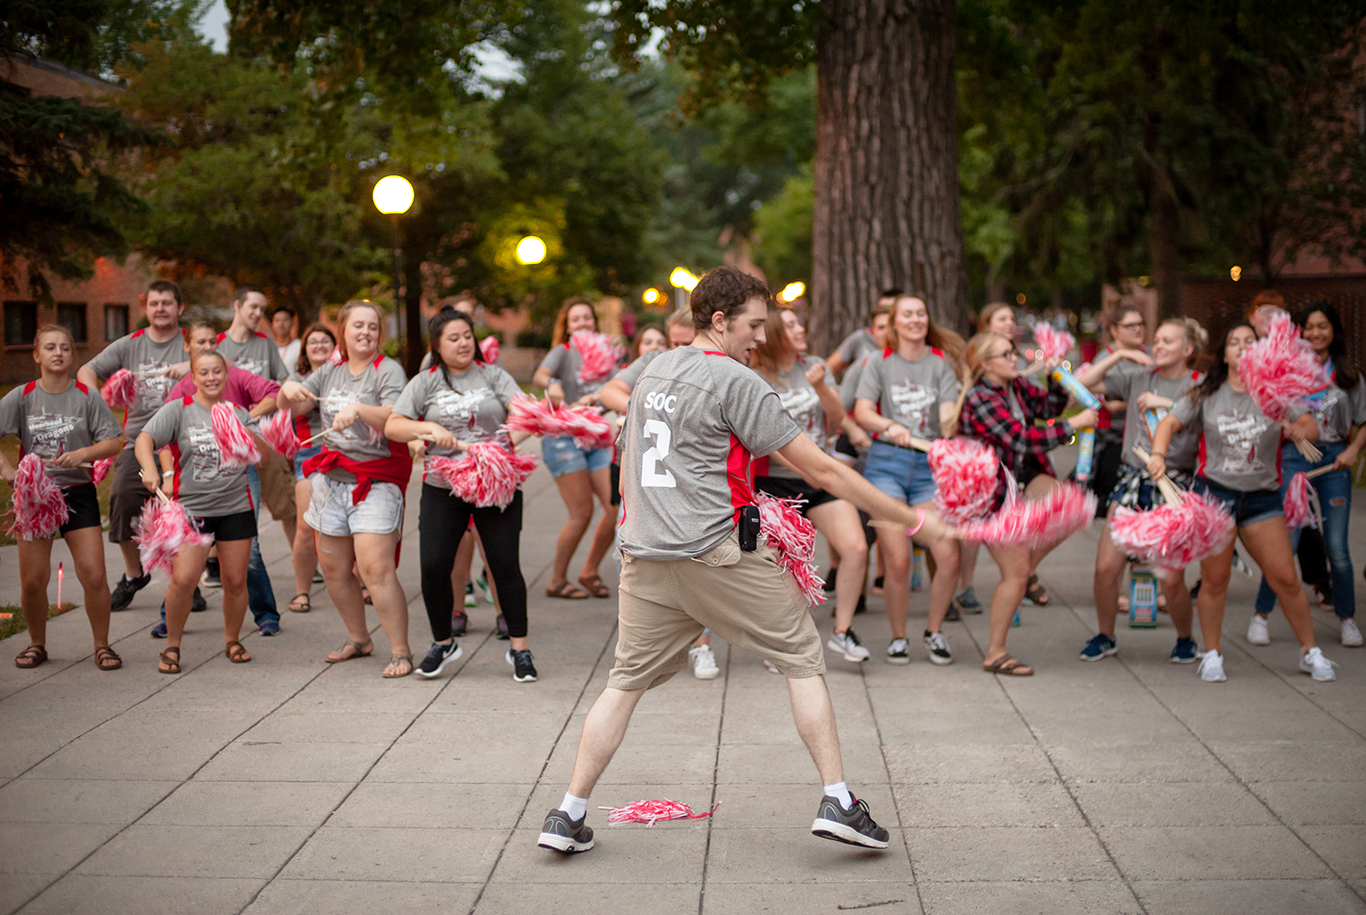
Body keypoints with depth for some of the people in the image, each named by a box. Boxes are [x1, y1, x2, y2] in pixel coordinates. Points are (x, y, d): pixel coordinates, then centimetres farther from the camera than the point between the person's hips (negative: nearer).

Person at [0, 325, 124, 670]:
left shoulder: (86, 396, -1)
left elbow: (114, 442, -3)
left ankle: (102, 646, 9)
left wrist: (83, 454, -20)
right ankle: (37, 644, 23)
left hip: (78, 493, -1)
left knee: (94, 576, -8)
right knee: (32, 580, 1)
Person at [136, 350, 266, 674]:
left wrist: (247, 433, -14)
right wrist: (150, 469, -30)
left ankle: (232, 640, 27)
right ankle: (172, 646, 5)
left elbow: (263, 456, 5)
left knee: (235, 581, 5)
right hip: (191, 508, -3)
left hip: (236, 507, 3)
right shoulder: (179, 410, 0)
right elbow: (144, 440, -10)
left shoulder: (237, 413, 10)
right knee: (183, 579, -14)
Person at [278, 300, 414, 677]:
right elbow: (292, 407, 12)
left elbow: (395, 419, -20)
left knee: (375, 569, -15)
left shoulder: (388, 370, -6)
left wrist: (358, 409, -37)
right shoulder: (330, 372, 13)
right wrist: (289, 389, -11)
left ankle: (401, 652, -7)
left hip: (375, 483, -6)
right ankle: (359, 639, 30)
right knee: (334, 569, 11)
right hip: (331, 477, 6)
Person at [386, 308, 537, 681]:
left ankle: (519, 649, 9)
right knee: (433, 565, -5)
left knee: (505, 563, -4)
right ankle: (443, 643, 17)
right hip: (442, 486, 1)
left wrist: (501, 445, -23)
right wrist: (429, 428, -16)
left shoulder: (493, 376, 7)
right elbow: (392, 426, 0)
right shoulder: (425, 383, 8)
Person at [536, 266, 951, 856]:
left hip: (643, 557, 6)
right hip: (716, 553, -6)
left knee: (627, 680, 13)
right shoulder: (736, 382, -5)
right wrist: (912, 520, -1)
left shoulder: (652, 373, 17)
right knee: (802, 656, 6)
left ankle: (568, 817, 10)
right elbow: (822, 471, -6)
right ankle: (837, 801, 1)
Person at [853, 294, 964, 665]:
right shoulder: (879, 362, 7)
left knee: (949, 557, -9)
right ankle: (898, 637, 14)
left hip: (930, 465, 1)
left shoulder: (942, 362, 8)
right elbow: (862, 412, -3)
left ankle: (934, 631, 16)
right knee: (898, 561, -9)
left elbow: (949, 415, -2)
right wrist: (890, 426, -22)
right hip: (887, 462, -1)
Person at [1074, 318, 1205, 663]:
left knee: (1172, 579, -6)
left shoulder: (1200, 386, 1)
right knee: (1105, 567, -3)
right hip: (1131, 479, 3)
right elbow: (1083, 383, 4)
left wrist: (1165, 403, -20)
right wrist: (1120, 355, -2)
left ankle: (1185, 639, 21)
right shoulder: (1139, 376, 8)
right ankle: (1105, 636, 19)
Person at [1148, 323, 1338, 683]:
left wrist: (1300, 430, -28)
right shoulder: (1206, 395, 5)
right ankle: (1211, 654, 17)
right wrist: (1158, 455, -16)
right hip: (1214, 492, 0)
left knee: (1285, 579, -1)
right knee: (1214, 580, 0)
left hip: (1262, 496, 1)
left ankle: (1310, 652, 15)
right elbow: (1169, 423, 3)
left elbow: (1311, 427, -4)